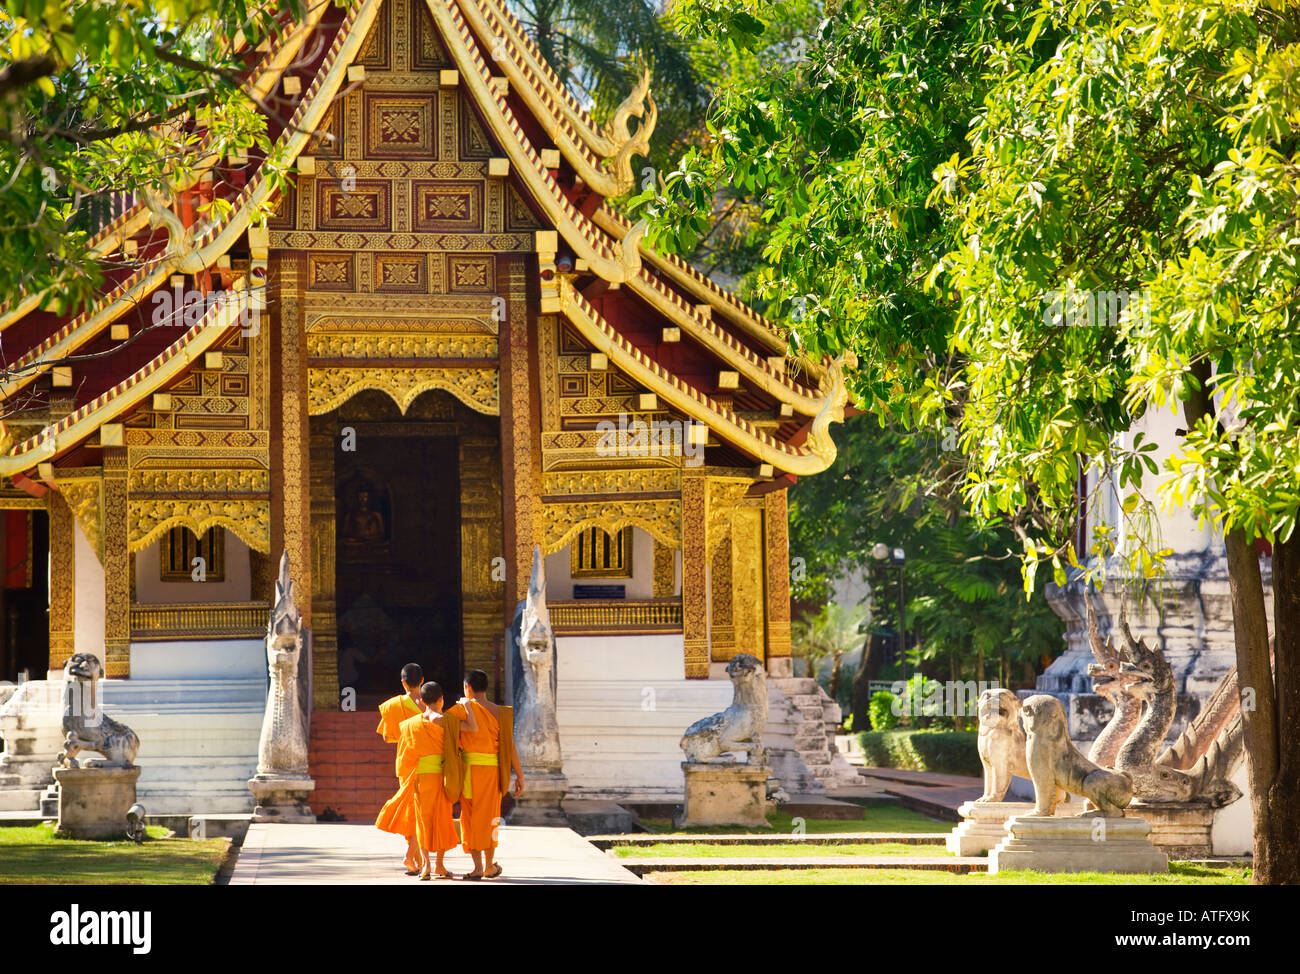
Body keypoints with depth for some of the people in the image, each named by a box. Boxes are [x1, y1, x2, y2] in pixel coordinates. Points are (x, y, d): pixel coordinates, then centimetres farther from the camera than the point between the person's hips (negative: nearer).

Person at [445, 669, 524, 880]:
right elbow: (509, 746, 2)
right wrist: (519, 775, 6)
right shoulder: (499, 712, 5)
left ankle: (478, 866, 1)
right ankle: (489, 866, 20)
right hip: (494, 769, 3)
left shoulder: (466, 708, -4)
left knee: (471, 817, 5)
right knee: (489, 816, 15)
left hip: (472, 768, -3)